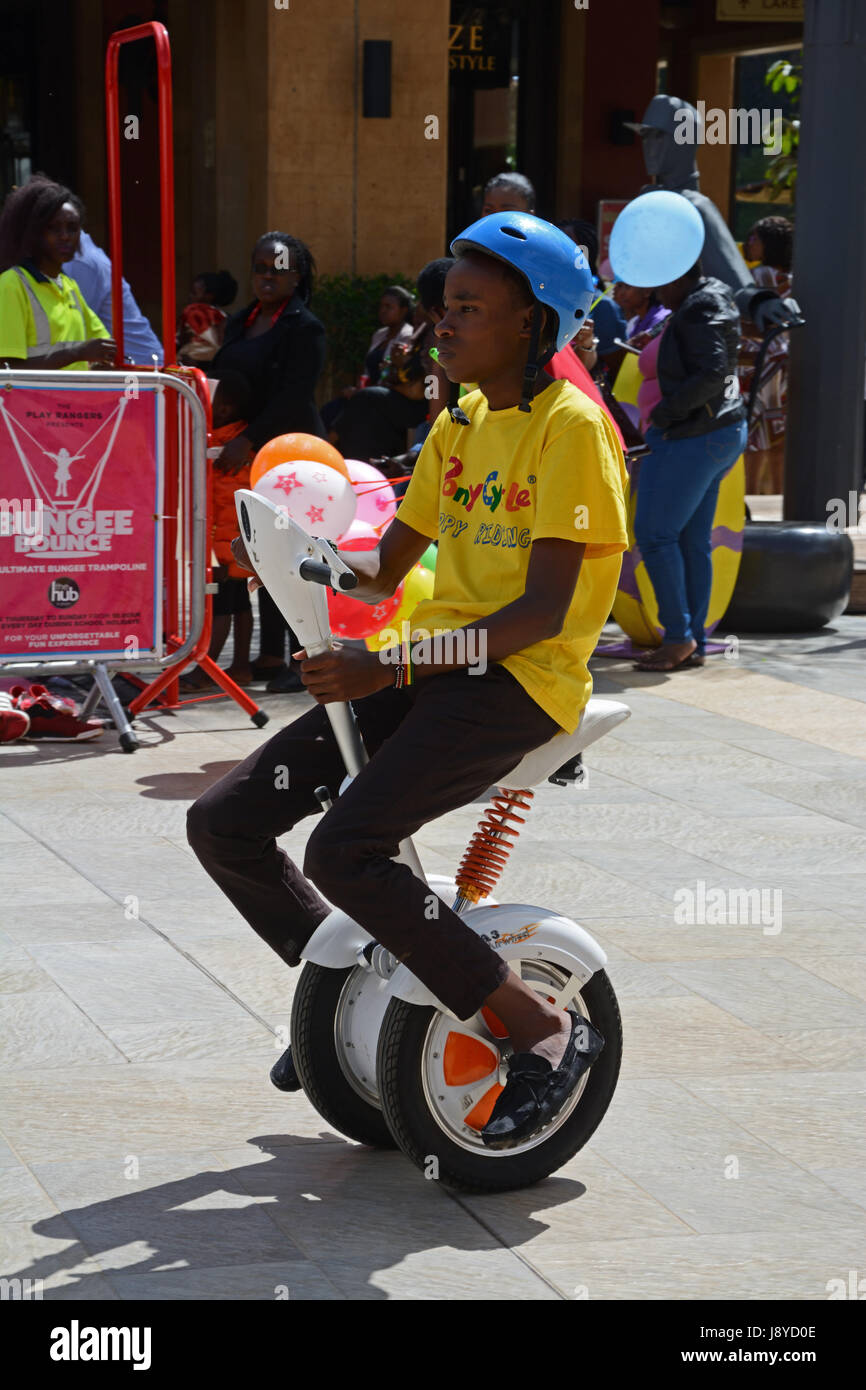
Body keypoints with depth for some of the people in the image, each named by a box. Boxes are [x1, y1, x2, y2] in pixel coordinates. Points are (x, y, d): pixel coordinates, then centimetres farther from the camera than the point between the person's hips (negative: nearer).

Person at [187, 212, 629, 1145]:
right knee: (223, 825, -2)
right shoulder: (458, 426, 16)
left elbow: (545, 610, -19)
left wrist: (390, 666, -27)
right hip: (423, 670, 8)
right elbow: (386, 568, 17)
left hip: (516, 682, -8)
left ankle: (544, 1033, -16)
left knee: (344, 850, -29)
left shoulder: (570, 427, -10)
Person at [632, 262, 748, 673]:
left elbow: (712, 372, -26)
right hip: (723, 433, 11)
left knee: (655, 534, -6)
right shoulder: (716, 299, 17)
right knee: (693, 540, 11)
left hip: (693, 436, -11)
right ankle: (694, 643, 13)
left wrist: (668, 410, -17)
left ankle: (678, 636, -3)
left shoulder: (696, 311, -15)